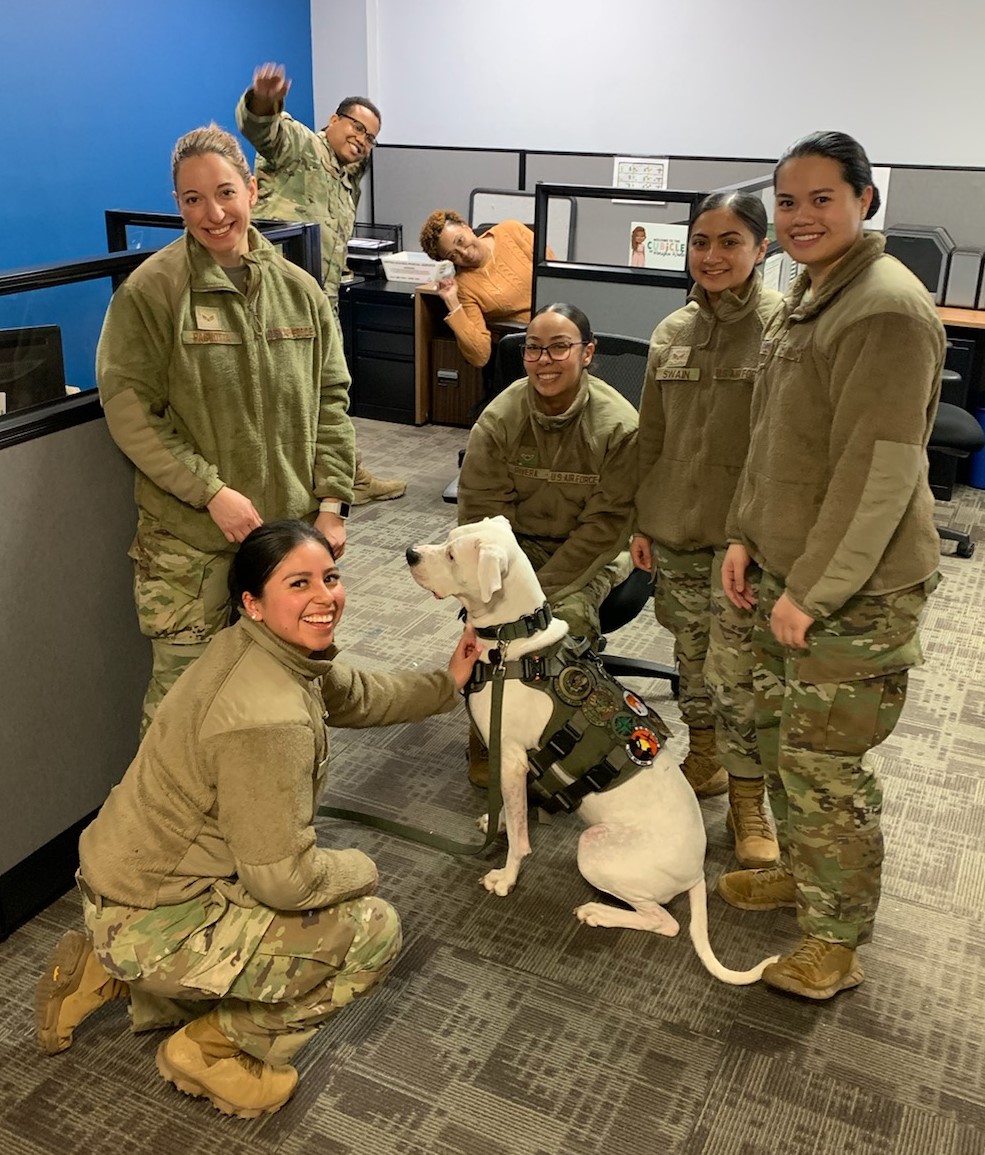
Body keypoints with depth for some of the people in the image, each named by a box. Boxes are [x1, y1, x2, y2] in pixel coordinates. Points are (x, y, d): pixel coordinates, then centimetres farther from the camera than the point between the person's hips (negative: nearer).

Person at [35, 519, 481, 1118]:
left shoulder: (287, 651, -2)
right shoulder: (266, 719, -31)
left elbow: (357, 696, 19)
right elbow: (285, 879, -26)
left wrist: (447, 683, 21)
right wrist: (363, 868, -8)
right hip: (150, 924, -9)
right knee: (374, 929, -10)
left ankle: (108, 973, 24)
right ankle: (210, 1049, 8)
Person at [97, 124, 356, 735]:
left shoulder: (299, 289, 6)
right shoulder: (150, 290, -7)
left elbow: (331, 401, 9)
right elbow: (129, 410, -9)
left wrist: (332, 503, 1)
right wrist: (211, 491, -16)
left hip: (291, 528, 4)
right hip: (188, 542, -4)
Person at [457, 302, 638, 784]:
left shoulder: (618, 425, -18)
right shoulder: (499, 418, -11)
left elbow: (606, 523, -15)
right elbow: (480, 510, -9)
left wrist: (543, 590, -22)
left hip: (590, 551, -1)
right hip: (518, 542, 2)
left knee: (570, 615, -29)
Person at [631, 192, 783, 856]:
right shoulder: (672, 333, 8)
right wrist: (643, 521, 13)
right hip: (676, 526, 6)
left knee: (738, 671, -2)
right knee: (691, 653, 18)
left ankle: (748, 798, 15)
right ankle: (704, 759, 37)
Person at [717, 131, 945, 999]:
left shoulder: (886, 311, -20)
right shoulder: (805, 297, 10)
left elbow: (880, 471, -24)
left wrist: (814, 590, -21)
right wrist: (747, 535, 11)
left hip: (856, 587, -9)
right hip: (788, 569, 9)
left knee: (826, 762, 0)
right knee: (781, 731, 21)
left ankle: (837, 937, 20)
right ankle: (802, 869, 42)